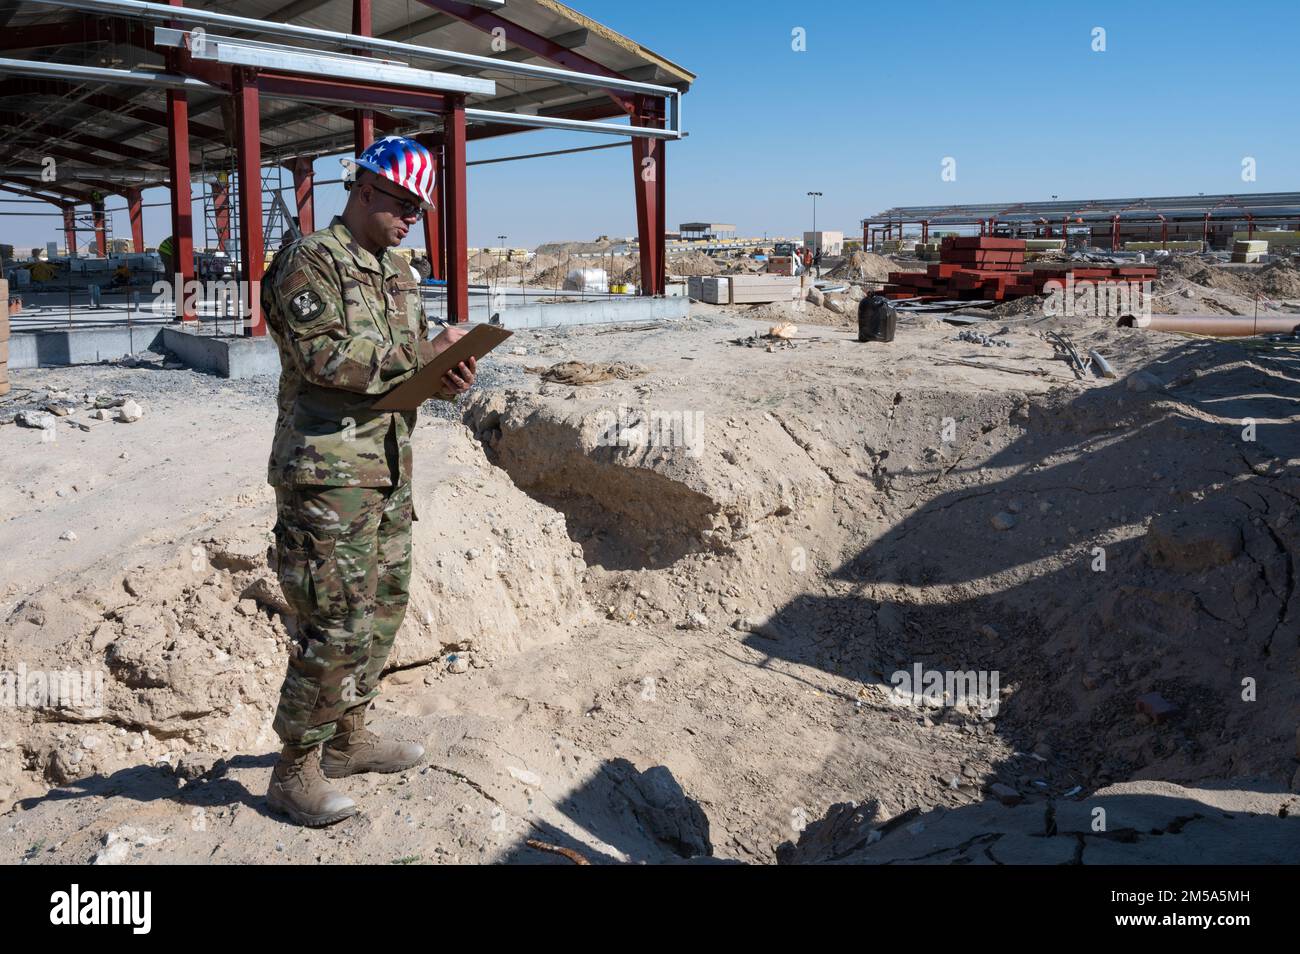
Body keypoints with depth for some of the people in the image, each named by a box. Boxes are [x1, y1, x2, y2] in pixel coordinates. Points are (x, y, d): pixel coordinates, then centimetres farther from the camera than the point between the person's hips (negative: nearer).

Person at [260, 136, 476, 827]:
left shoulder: (397, 272, 18)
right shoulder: (311, 260, -9)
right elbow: (320, 357, -21)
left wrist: (444, 377, 1)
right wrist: (417, 355, -17)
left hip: (390, 469, 9)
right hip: (329, 475, -9)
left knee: (385, 606, 15)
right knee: (337, 624, -7)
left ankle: (348, 737, 31)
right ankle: (295, 772, 9)